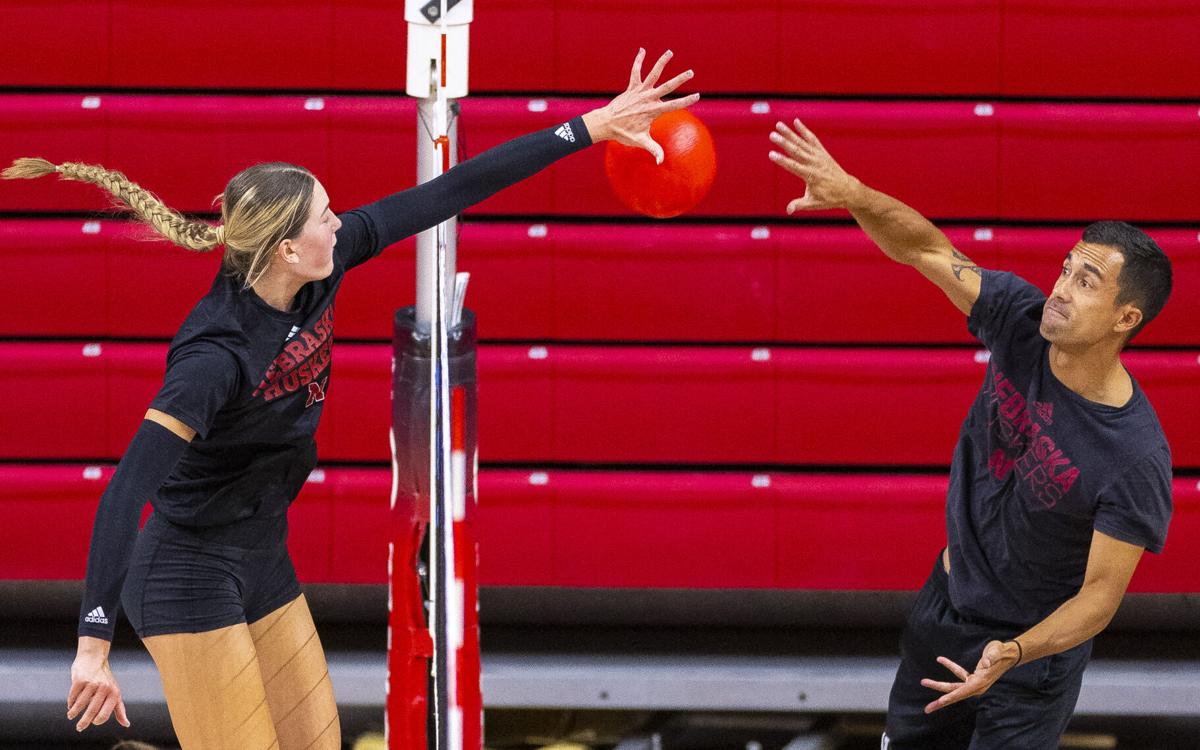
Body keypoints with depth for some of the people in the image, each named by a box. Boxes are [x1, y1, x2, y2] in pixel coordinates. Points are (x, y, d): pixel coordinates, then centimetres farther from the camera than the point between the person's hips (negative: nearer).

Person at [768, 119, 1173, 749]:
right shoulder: (1022, 323, -16)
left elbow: (1101, 594, -26)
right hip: (946, 604, 6)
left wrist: (1011, 655, -41)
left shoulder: (1137, 458, -30)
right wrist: (852, 195, -33)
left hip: (1034, 653, -6)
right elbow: (926, 249, -14)